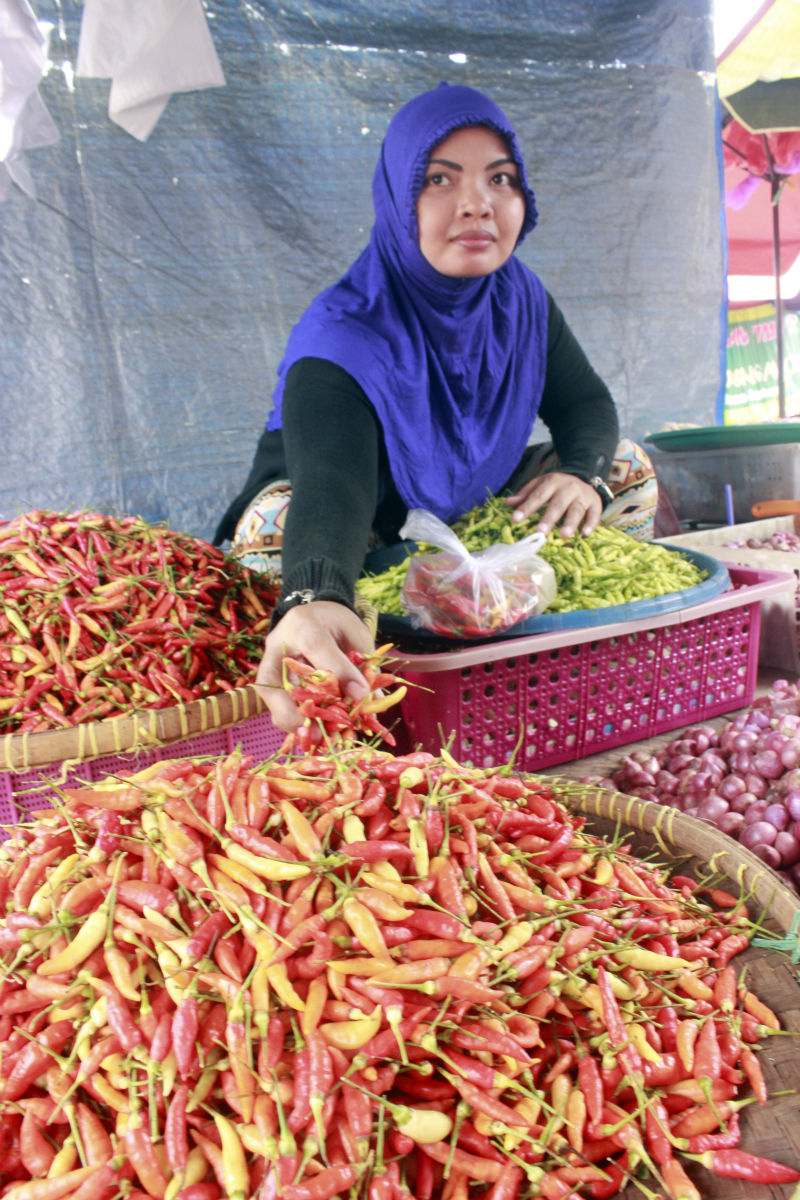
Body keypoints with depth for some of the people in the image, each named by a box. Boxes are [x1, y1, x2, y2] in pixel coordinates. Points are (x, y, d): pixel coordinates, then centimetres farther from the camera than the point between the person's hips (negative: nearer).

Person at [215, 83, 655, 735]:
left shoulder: (521, 297, -9)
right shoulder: (343, 339, -31)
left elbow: (586, 403, 3)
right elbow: (331, 483, -49)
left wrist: (583, 472, -22)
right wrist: (316, 601, -72)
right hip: (360, 553, -5)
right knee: (276, 519, -38)